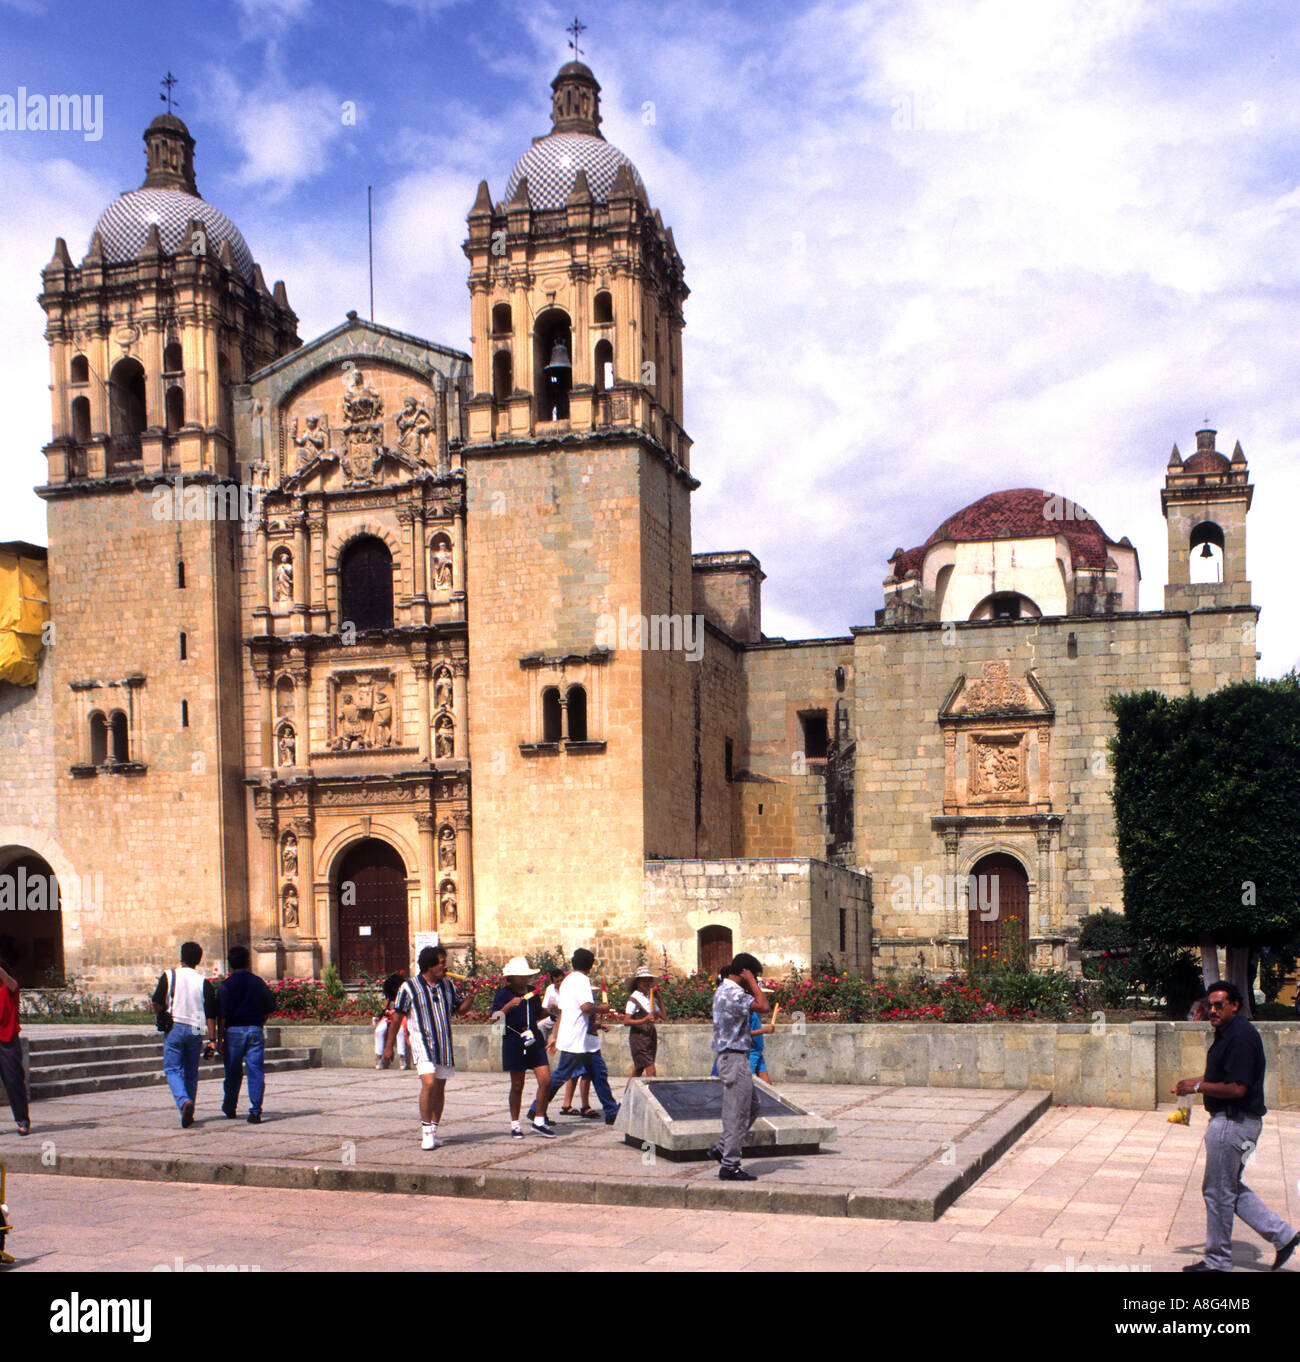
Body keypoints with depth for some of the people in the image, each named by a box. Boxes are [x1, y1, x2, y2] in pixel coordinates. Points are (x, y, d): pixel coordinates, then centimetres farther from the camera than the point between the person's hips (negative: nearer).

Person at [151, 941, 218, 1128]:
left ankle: (184, 1102, -24)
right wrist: (212, 1040, 0)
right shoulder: (204, 983, 0)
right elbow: (210, 1015, -2)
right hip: (195, 1030, 2)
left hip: (174, 1027, -2)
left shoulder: (169, 976, -2)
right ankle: (189, 1114, 16)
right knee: (191, 1073, 13)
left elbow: (156, 1003, -7)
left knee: (173, 1070, 1)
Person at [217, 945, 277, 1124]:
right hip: (255, 1031, 1)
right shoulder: (258, 982, 4)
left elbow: (222, 1014, -8)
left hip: (233, 1030, -1)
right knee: (256, 1071, 0)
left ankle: (229, 1108, 28)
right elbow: (270, 1007, 7)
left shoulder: (226, 984, -4)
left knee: (233, 1072, 13)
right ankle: (255, 1111, -8)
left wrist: (220, 1038, -5)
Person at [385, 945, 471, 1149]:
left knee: (439, 1089, 8)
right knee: (429, 1083, -20)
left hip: (444, 1044, 5)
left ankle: (433, 1130, 20)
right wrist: (389, 1046, 2)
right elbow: (397, 1017, 0)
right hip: (422, 1042, -5)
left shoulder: (448, 985, 10)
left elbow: (460, 1010, 19)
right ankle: (426, 1130, -10)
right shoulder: (409, 988, -5)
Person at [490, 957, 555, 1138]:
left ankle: (539, 1121, 8)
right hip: (514, 1042, -5)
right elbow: (495, 1017, -15)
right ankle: (515, 1124, 16)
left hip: (535, 1041, 5)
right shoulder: (504, 994, -4)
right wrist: (509, 1006, -28)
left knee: (546, 1080, -5)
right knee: (517, 1085, 2)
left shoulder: (532, 992, 13)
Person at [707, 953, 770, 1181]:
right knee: (737, 1113, -4)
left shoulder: (723, 990, 15)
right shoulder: (733, 993, -18)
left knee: (752, 1106, 18)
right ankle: (730, 1166, 2)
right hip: (734, 1057, -11)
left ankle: (722, 1149, 21)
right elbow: (762, 1006, -26)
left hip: (728, 1057, 11)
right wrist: (751, 982, -15)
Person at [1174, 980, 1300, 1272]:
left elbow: (1236, 1088, -25)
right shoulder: (1226, 1033, 12)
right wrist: (1194, 1081, 12)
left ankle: (1217, 1261, 12)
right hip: (1228, 1120, 11)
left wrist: (1197, 1087, -16)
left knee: (1219, 1191, 0)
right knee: (1231, 1188, 17)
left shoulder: (1241, 1037, -21)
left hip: (1234, 1122, -11)